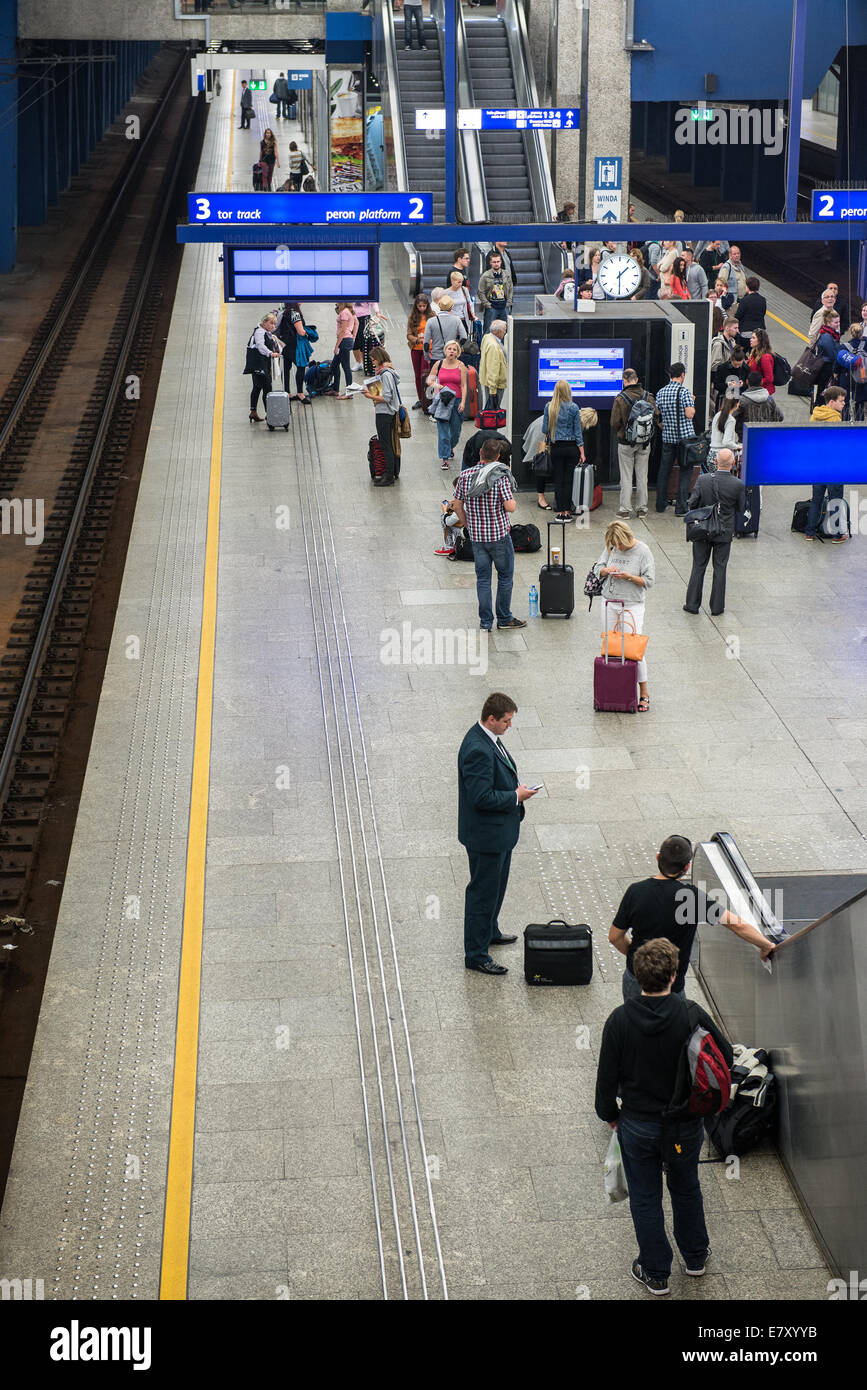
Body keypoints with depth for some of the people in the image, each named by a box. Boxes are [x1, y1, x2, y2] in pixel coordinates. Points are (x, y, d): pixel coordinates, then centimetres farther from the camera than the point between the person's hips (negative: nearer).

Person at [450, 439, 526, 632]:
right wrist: (513, 500, 4)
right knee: (505, 576, 11)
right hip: (499, 535, -4)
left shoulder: (465, 475, -3)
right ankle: (504, 618, 17)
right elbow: (510, 507, -19)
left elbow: (457, 504, 4)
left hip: (476, 536, 4)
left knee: (482, 578, 10)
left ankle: (485, 621, 12)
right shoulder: (500, 477, -16)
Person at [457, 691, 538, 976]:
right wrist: (515, 797, -20)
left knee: (497, 885, 27)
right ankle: (476, 955, 9)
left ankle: (489, 932, 46)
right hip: (486, 834, -11)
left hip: (499, 830, 11)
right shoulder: (478, 749, -29)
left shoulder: (488, 739, 4)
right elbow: (481, 797, -30)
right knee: (483, 892, 0)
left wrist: (515, 788, 6)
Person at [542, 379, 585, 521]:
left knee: (558, 480, 6)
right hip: (571, 447, -1)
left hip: (556, 447, 1)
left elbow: (545, 428, 0)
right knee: (569, 479, 5)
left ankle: (560, 511, 5)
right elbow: (577, 431, -5)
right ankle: (567, 511, 5)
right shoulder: (573, 408, -7)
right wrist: (582, 452, 0)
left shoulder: (549, 407, -4)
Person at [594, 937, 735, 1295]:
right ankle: (696, 1256, 43)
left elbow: (607, 1076, -10)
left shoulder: (620, 1020, -18)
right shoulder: (692, 1014, -19)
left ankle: (655, 1273, 28)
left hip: (637, 1126, -1)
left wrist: (609, 1114, 8)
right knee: (686, 1189, 25)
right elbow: (726, 1057, -7)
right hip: (685, 1124, 1)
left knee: (645, 1198, 16)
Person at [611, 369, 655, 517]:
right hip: (645, 442, 3)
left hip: (625, 443, -3)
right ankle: (642, 508, 14)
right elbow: (655, 417, 2)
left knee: (626, 477, 3)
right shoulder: (648, 397, -4)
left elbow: (614, 423, -10)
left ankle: (625, 509, 4)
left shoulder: (620, 399, -14)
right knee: (642, 476, 11)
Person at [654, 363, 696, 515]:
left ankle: (661, 504, 20)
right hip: (685, 435, -5)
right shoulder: (683, 391, -12)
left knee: (664, 470, 14)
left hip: (667, 437, 5)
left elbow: (657, 415, 12)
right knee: (685, 471, 1)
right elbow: (690, 414, -17)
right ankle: (681, 507, -2)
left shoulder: (660, 393, 6)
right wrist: (692, 403, 1)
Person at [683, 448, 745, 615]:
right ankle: (717, 608, 14)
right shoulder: (738, 485, -15)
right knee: (720, 569, 10)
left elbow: (692, 503, -10)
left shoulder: (703, 479, -14)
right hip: (724, 532, -1)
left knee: (698, 567, 12)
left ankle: (692, 604, 16)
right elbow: (741, 508, -5)